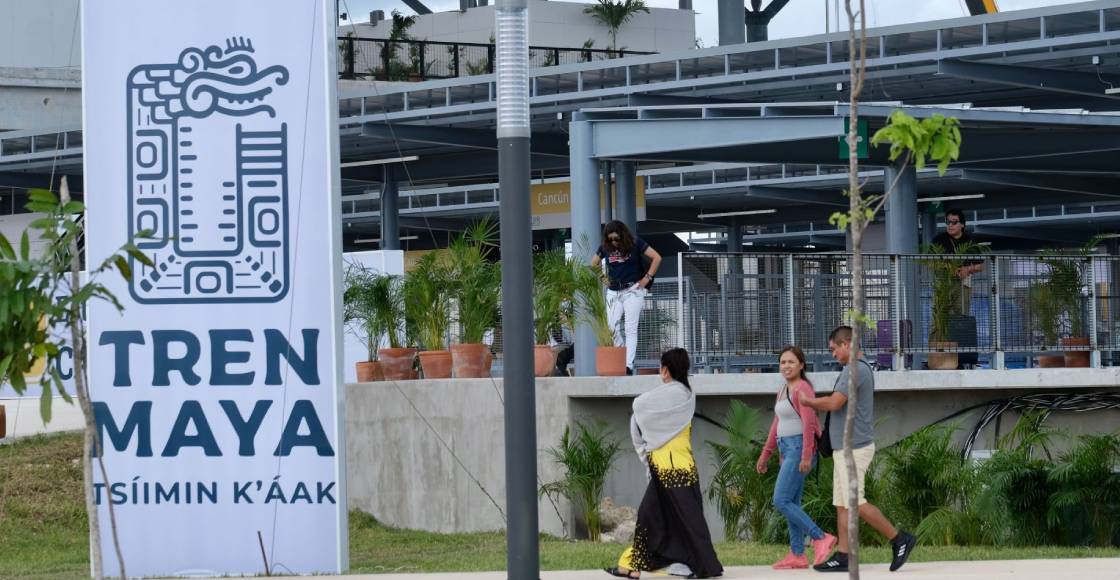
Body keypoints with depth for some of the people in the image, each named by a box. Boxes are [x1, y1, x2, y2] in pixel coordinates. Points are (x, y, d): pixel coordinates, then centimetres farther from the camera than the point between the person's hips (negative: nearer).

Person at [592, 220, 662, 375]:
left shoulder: (635, 243, -7)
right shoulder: (606, 247, 3)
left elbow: (657, 258, -6)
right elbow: (594, 264, 20)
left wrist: (647, 278, -9)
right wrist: (604, 279, 9)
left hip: (632, 291, -4)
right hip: (613, 292, 4)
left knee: (631, 329, -9)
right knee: (610, 327, -4)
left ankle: (628, 365, -13)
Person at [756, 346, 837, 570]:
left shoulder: (802, 389, -12)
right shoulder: (783, 390, 16)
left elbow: (809, 423, -20)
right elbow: (777, 425, 21)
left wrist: (806, 456, -25)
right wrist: (765, 454, 22)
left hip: (800, 449, -10)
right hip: (787, 450, 10)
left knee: (781, 502, -12)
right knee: (792, 503, 8)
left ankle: (821, 538, -10)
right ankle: (797, 555, 10)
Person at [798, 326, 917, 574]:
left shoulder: (855, 370, -16)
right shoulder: (862, 369, 17)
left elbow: (834, 403, -22)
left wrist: (808, 401, -7)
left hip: (854, 448, -10)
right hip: (845, 448, 10)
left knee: (855, 503, -10)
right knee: (842, 504, 8)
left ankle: (899, 539, -4)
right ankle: (843, 556, 7)